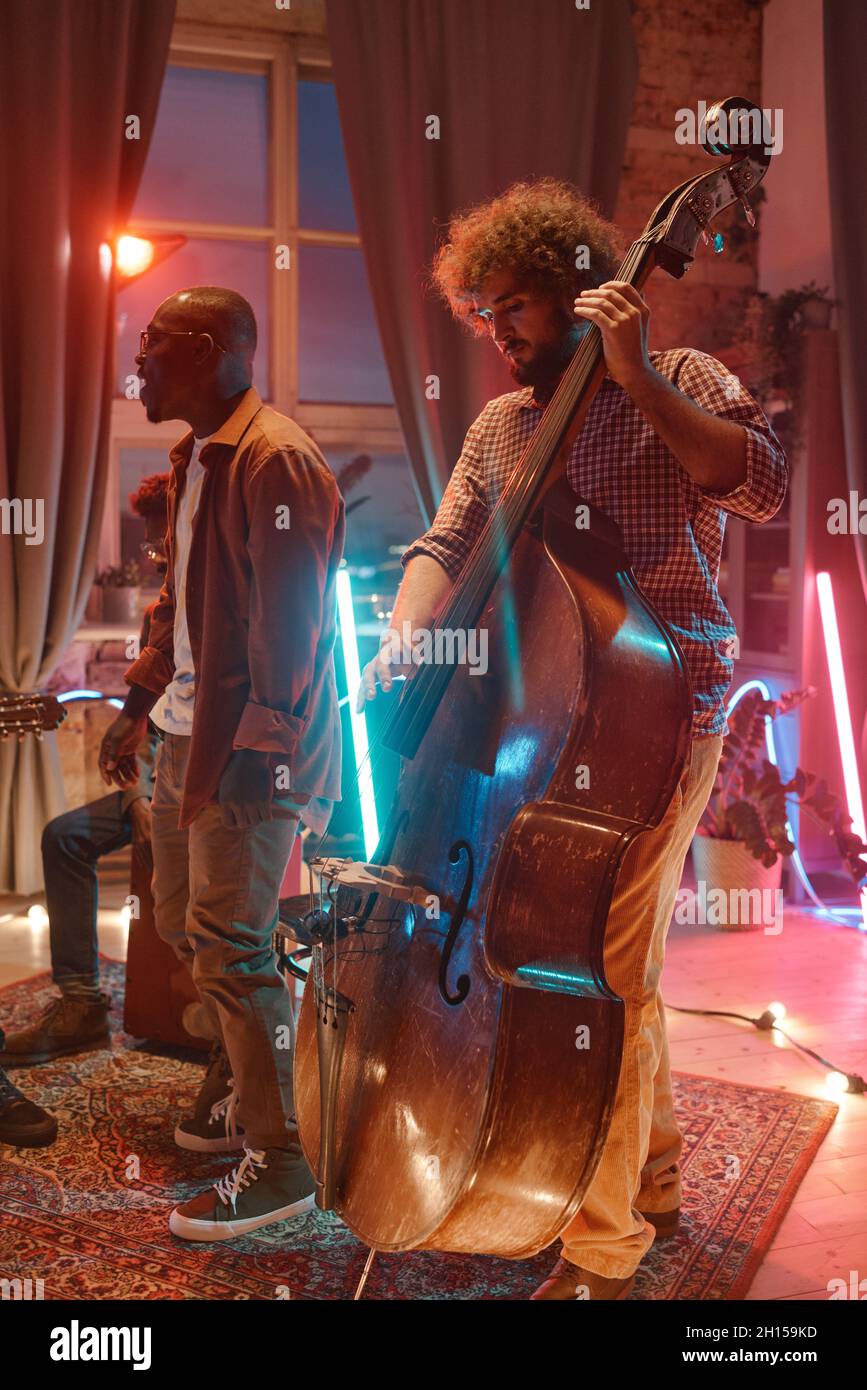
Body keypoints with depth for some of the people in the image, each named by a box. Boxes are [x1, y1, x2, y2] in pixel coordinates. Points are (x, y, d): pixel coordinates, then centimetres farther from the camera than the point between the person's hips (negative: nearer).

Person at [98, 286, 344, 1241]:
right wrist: (138, 704, 20)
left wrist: (254, 750, -21)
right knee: (183, 921, 18)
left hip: (247, 746, -10)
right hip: (189, 732, 10)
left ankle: (278, 1162, 4)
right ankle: (251, 1092, 35)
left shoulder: (277, 461, -15)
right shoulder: (194, 460, 16)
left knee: (230, 946, -8)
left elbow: (288, 623, -20)